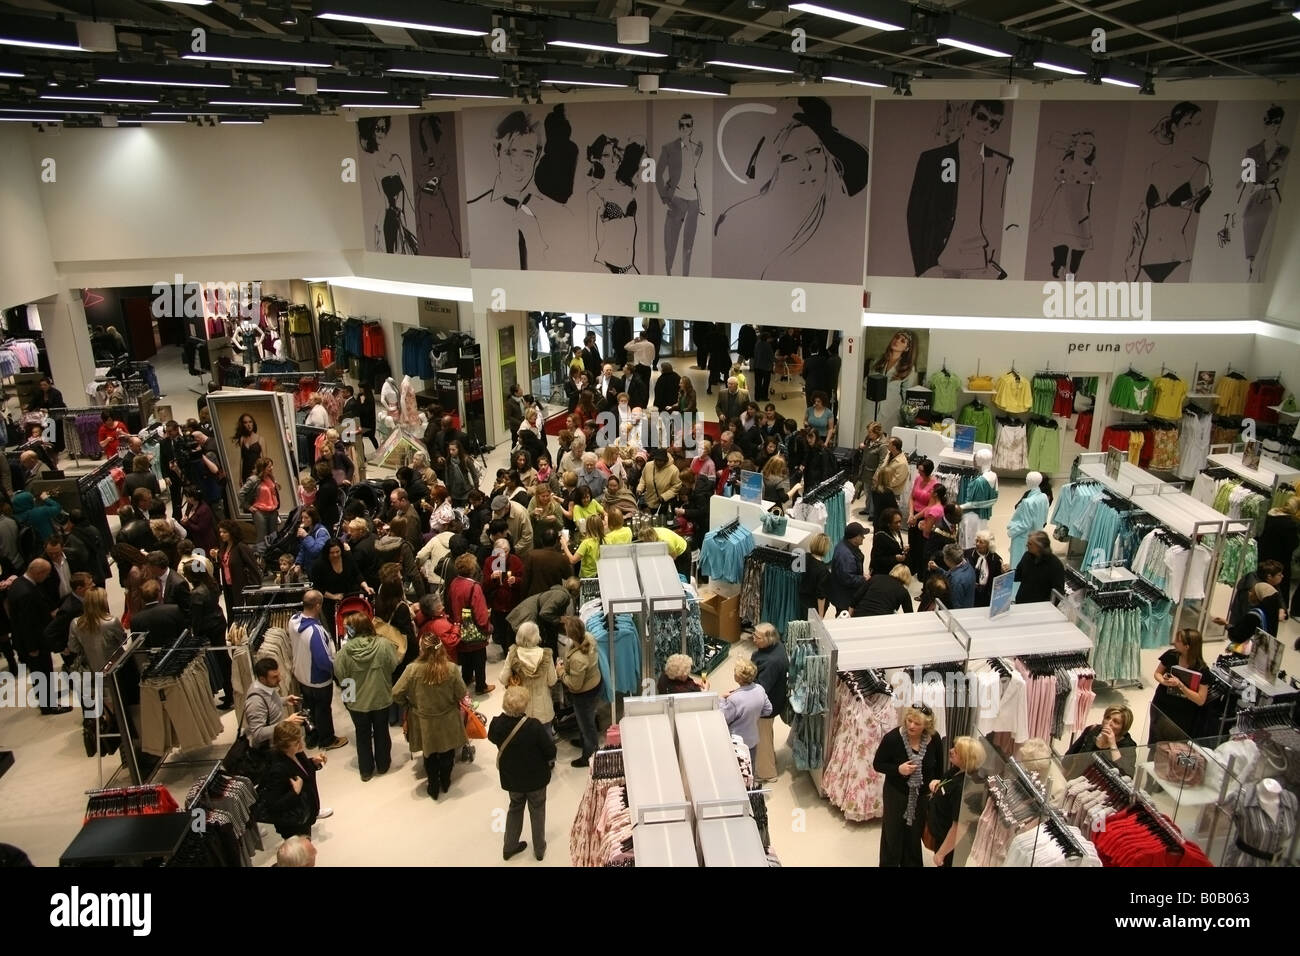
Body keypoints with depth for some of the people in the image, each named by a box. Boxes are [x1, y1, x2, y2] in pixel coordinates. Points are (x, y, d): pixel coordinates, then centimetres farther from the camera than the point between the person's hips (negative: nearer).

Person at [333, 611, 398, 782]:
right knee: (381, 732, 22)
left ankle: (366, 770, 33)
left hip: (357, 701, 0)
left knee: (363, 735, 20)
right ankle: (383, 765, 39)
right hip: (381, 698, 1)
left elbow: (339, 675, -11)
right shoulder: (384, 645, -21)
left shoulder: (345, 650, -21)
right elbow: (393, 665, -8)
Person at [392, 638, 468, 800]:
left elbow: (396, 695, -16)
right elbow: (462, 694, -11)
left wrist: (408, 703, 5)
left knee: (430, 755, 23)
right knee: (447, 753, 25)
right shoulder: (451, 669, -21)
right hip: (448, 721, 1)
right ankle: (445, 783, 43)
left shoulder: (412, 669, -24)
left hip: (424, 722, 0)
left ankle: (433, 787, 37)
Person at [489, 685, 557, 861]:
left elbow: (492, 738, 4)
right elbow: (551, 751, -21)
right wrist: (546, 759, 0)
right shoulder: (534, 726, -33)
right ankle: (539, 849, 35)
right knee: (537, 810, 20)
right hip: (536, 777, -3)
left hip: (511, 777, 3)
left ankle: (509, 847, 38)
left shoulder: (496, 724, -21)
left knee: (515, 808, 27)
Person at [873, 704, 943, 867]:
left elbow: (939, 769, 3)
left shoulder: (934, 739, -14)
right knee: (892, 834, 10)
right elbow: (877, 764, -12)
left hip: (922, 796, 3)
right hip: (896, 794, -2)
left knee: (915, 835, 18)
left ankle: (912, 863, 39)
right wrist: (898, 769, -27)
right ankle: (889, 863, 30)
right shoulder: (892, 738, -23)